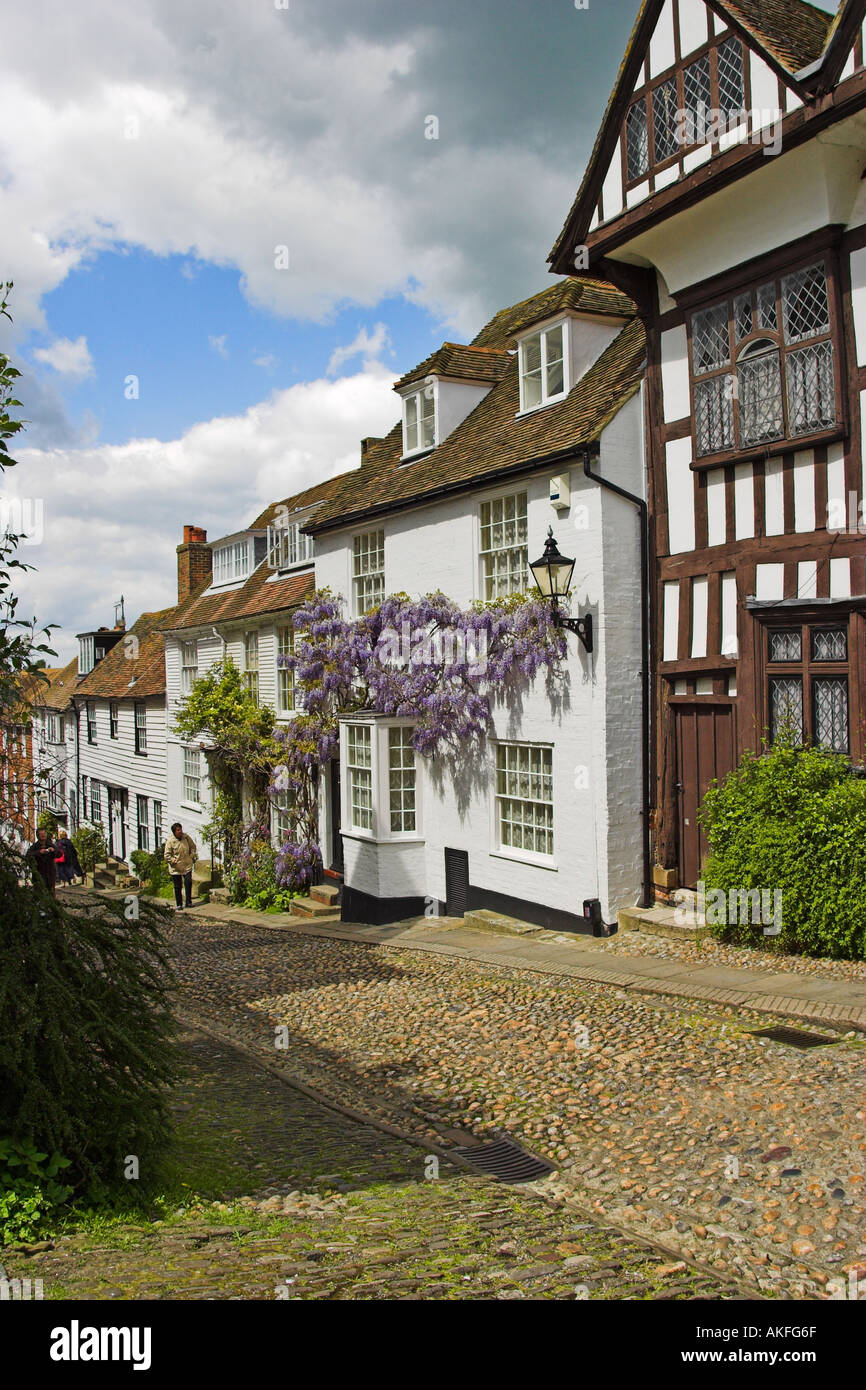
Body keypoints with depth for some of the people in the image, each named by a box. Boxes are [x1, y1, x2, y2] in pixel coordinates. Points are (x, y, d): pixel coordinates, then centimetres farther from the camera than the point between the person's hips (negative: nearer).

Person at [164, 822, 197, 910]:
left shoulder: (186, 837, 0)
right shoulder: (170, 841, -11)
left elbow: (193, 847, 16)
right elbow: (167, 855, -9)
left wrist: (193, 856, 7)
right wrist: (174, 862, -17)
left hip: (187, 866, 2)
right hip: (176, 868, -2)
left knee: (188, 883, -5)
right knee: (177, 887, 5)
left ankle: (189, 902, 7)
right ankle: (179, 904, 16)